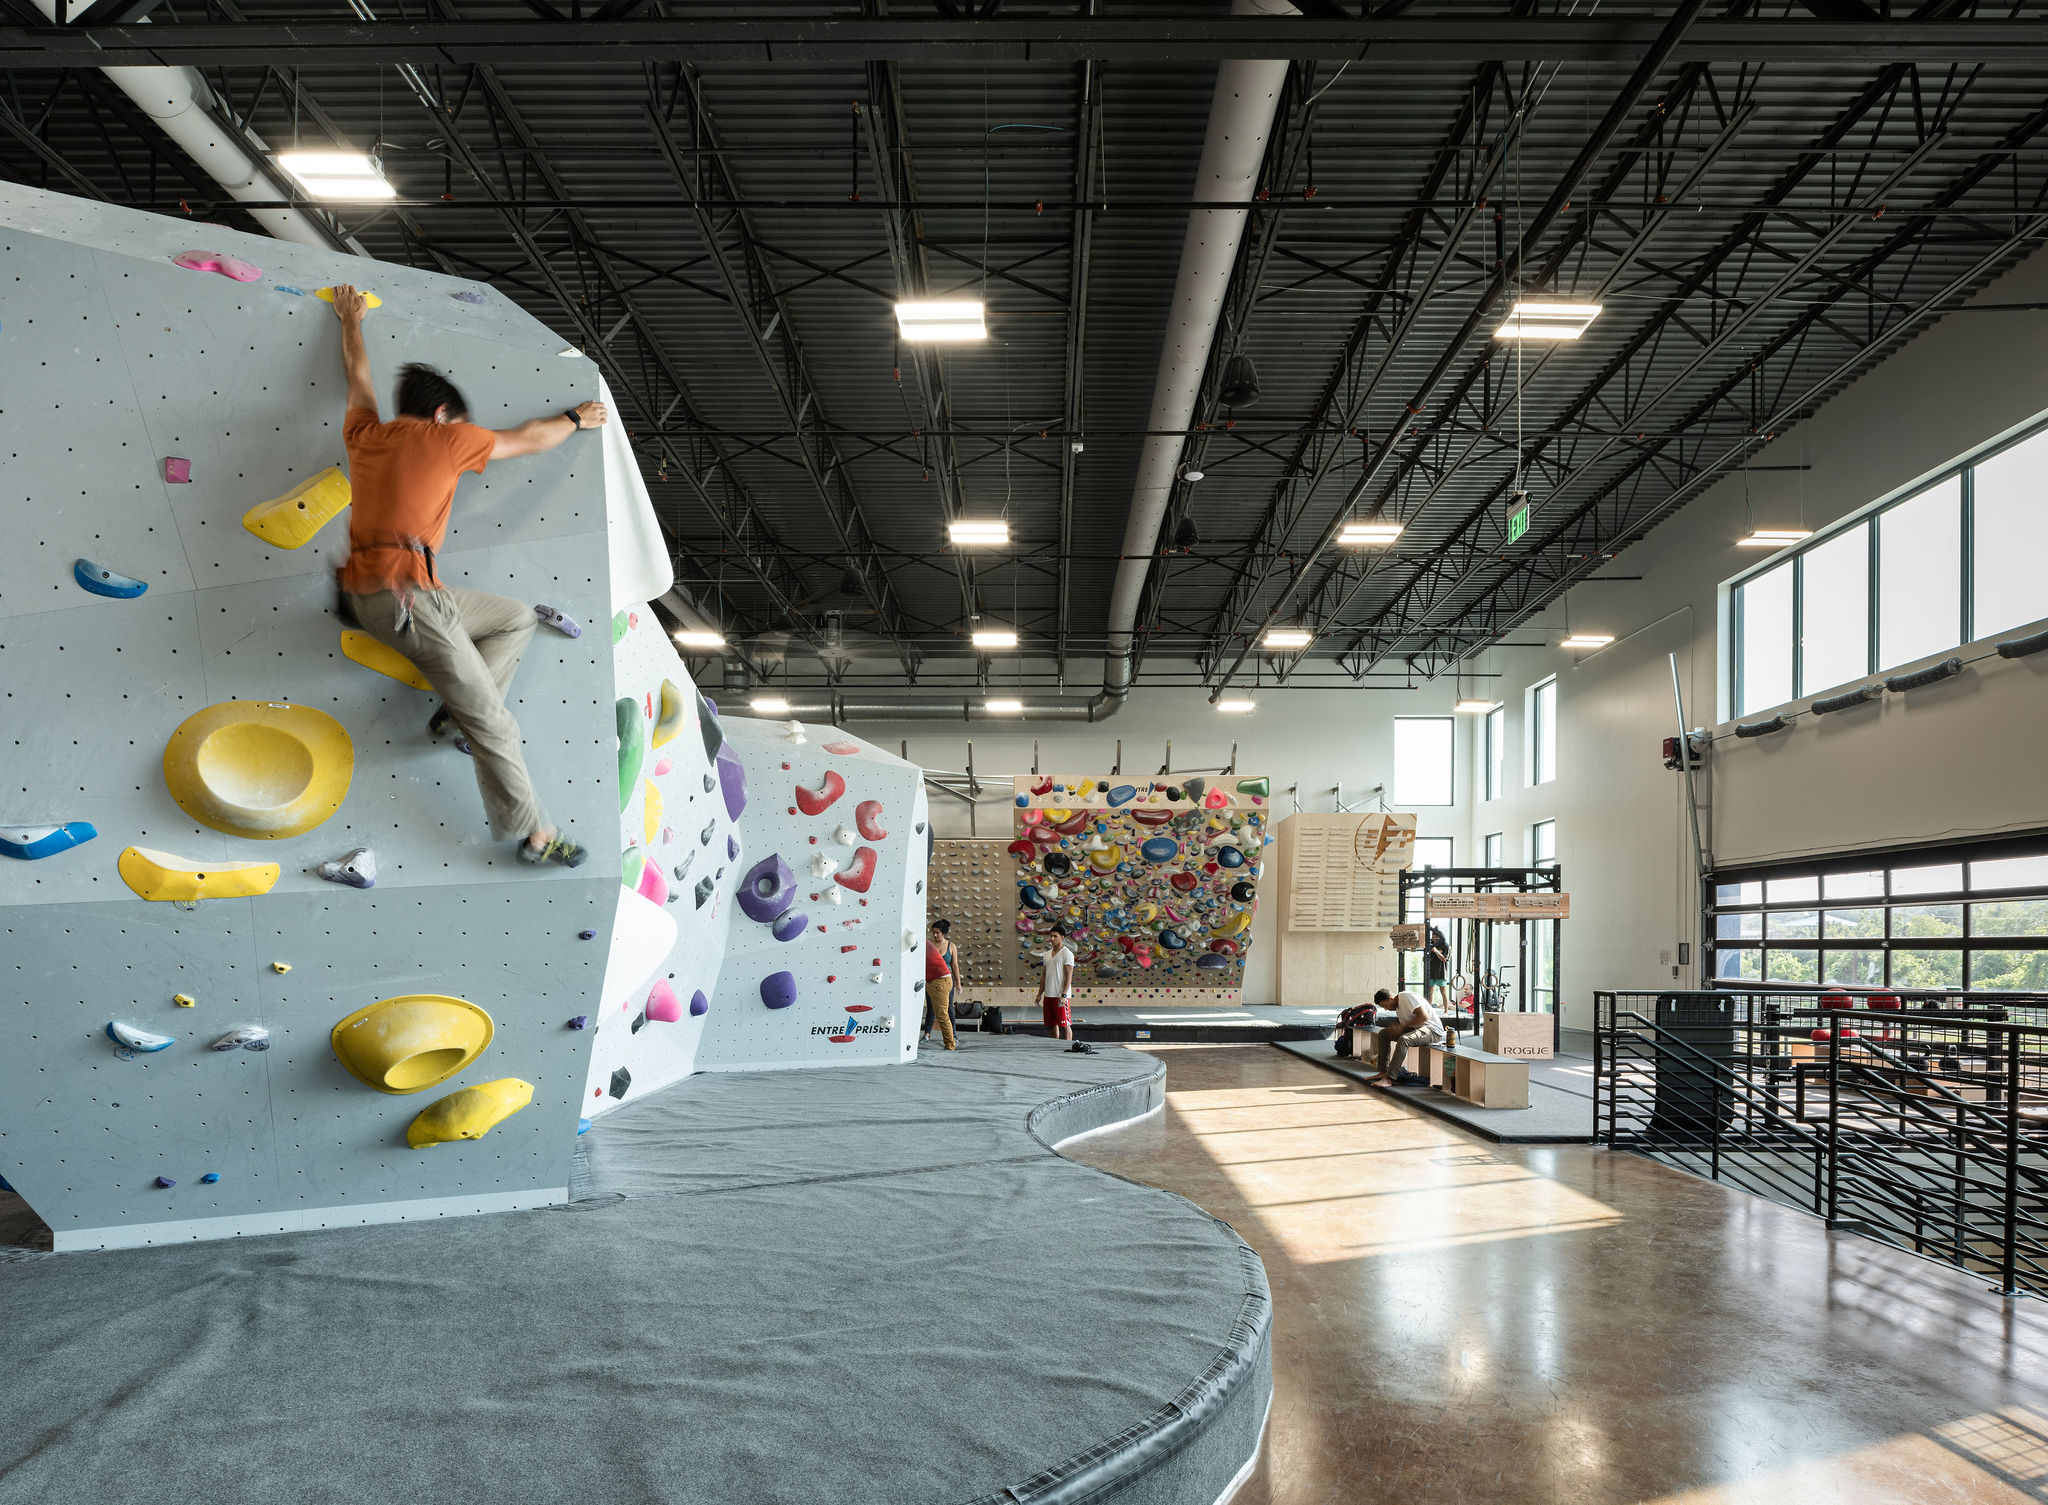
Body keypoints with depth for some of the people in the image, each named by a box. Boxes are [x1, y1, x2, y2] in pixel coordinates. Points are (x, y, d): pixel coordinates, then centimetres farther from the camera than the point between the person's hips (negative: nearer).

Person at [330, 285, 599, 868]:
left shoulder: (364, 433, 17)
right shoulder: (444, 438, 0)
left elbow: (359, 376, 38)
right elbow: (530, 440, 11)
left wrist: (351, 322, 55)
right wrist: (576, 419, 29)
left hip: (364, 594, 8)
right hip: (405, 594, -8)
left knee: (517, 618, 20)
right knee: (491, 723, -6)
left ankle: (459, 711, 7)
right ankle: (532, 832, -4)